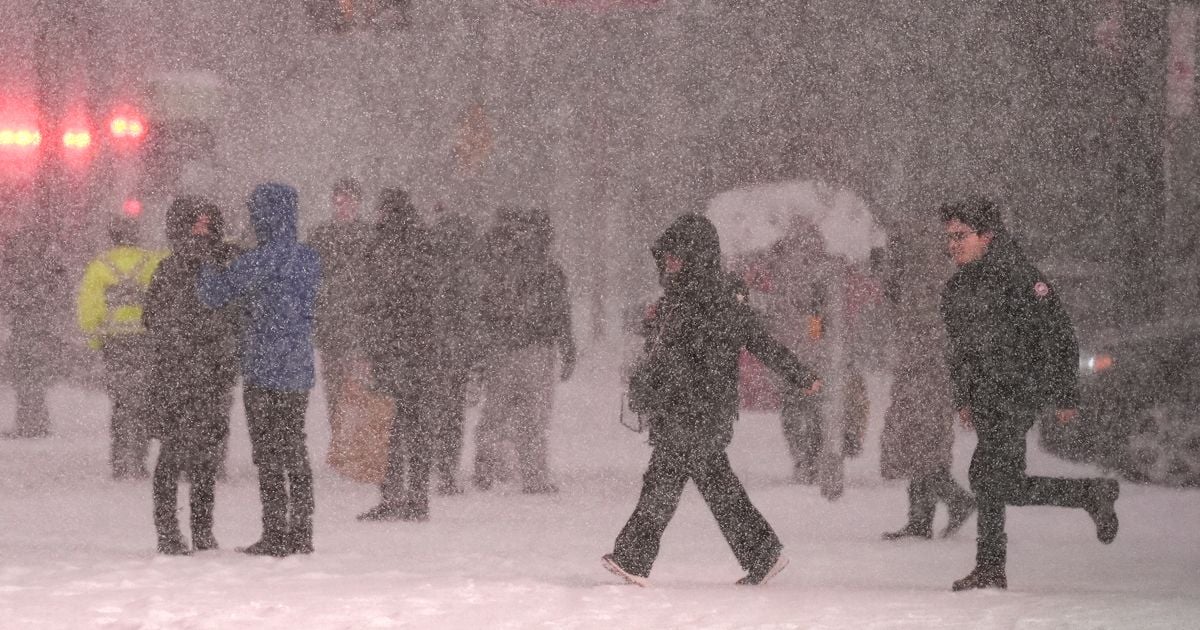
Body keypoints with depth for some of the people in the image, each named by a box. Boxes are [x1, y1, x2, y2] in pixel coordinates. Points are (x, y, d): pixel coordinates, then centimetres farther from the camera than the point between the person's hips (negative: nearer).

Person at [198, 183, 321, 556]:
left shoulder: (262, 260, -17)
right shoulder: (309, 258, 6)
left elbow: (213, 293, -12)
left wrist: (206, 262, 11)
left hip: (265, 372, -7)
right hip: (300, 371, 7)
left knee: (268, 455, -2)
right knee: (295, 453, 13)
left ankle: (276, 537, -2)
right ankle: (300, 535, 16)